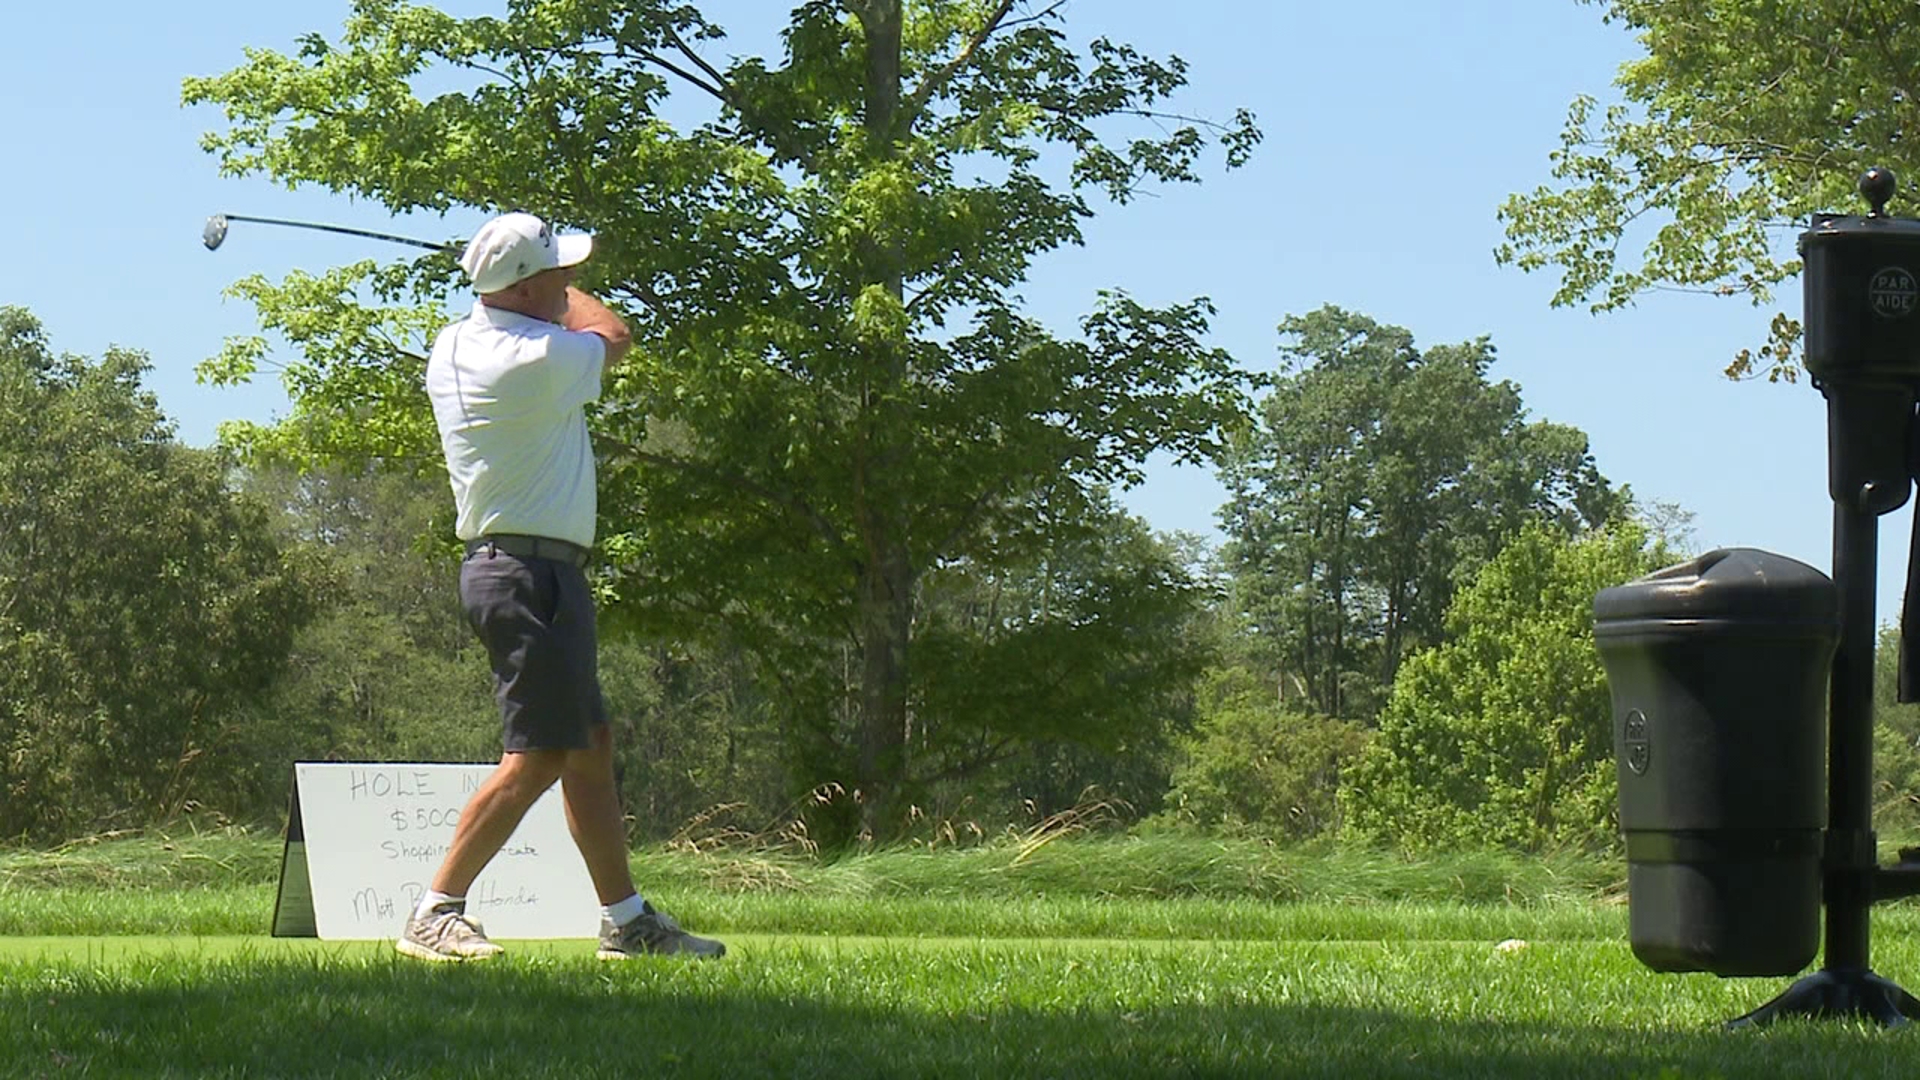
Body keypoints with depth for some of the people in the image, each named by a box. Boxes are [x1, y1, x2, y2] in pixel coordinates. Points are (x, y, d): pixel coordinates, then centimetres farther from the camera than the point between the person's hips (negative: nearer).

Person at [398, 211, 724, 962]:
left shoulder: (454, 345, 8)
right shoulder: (536, 360, -18)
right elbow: (614, 337, 4)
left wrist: (547, 291, 21)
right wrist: (559, 296, 19)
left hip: (502, 559, 10)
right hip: (534, 572, -10)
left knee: (590, 750, 14)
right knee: (537, 757, -11)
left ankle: (627, 921, 19)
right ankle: (434, 915, -13)